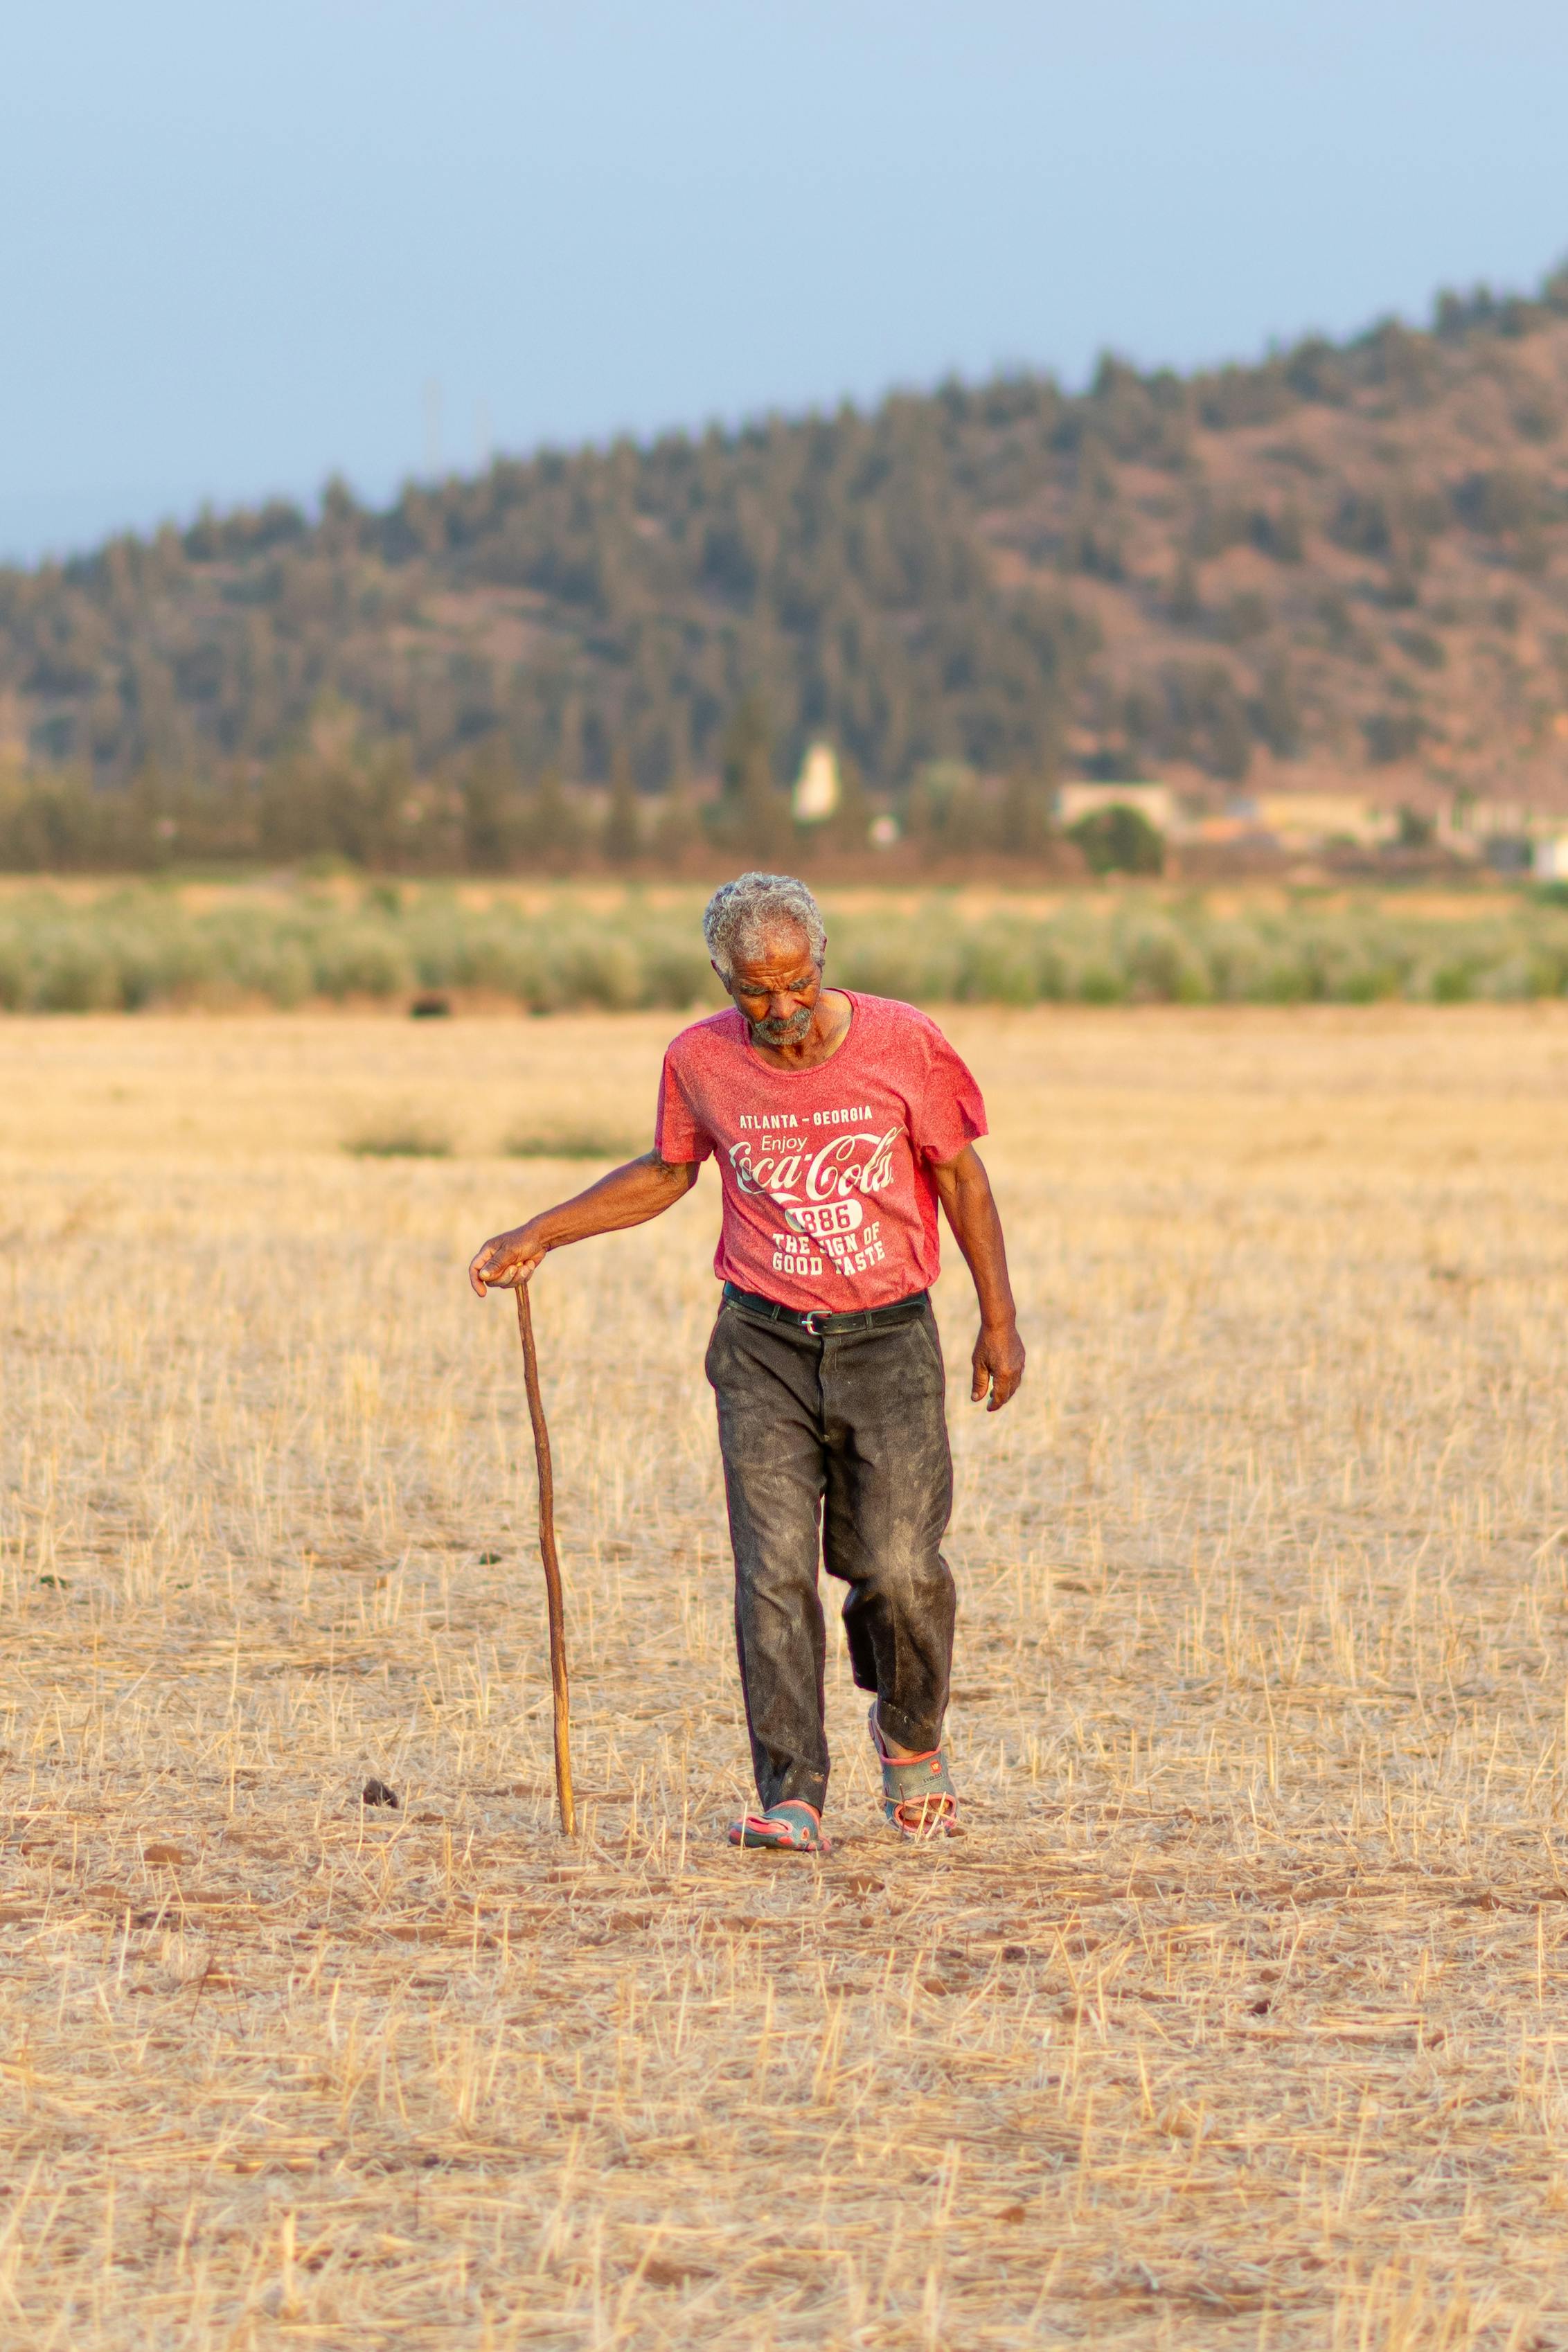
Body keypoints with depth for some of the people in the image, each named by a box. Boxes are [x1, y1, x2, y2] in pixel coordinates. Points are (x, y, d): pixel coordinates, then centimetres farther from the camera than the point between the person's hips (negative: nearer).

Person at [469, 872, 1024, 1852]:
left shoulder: (904, 1043, -7)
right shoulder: (701, 1062, -2)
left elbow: (961, 1176, 4)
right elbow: (666, 1174, 17)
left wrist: (1001, 1319, 3)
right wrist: (540, 1235, 12)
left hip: (888, 1340, -1)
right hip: (766, 1346, 1)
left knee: (898, 1567, -8)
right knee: (774, 1570, -10)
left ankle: (911, 1735, 22)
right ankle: (793, 1801, -11)